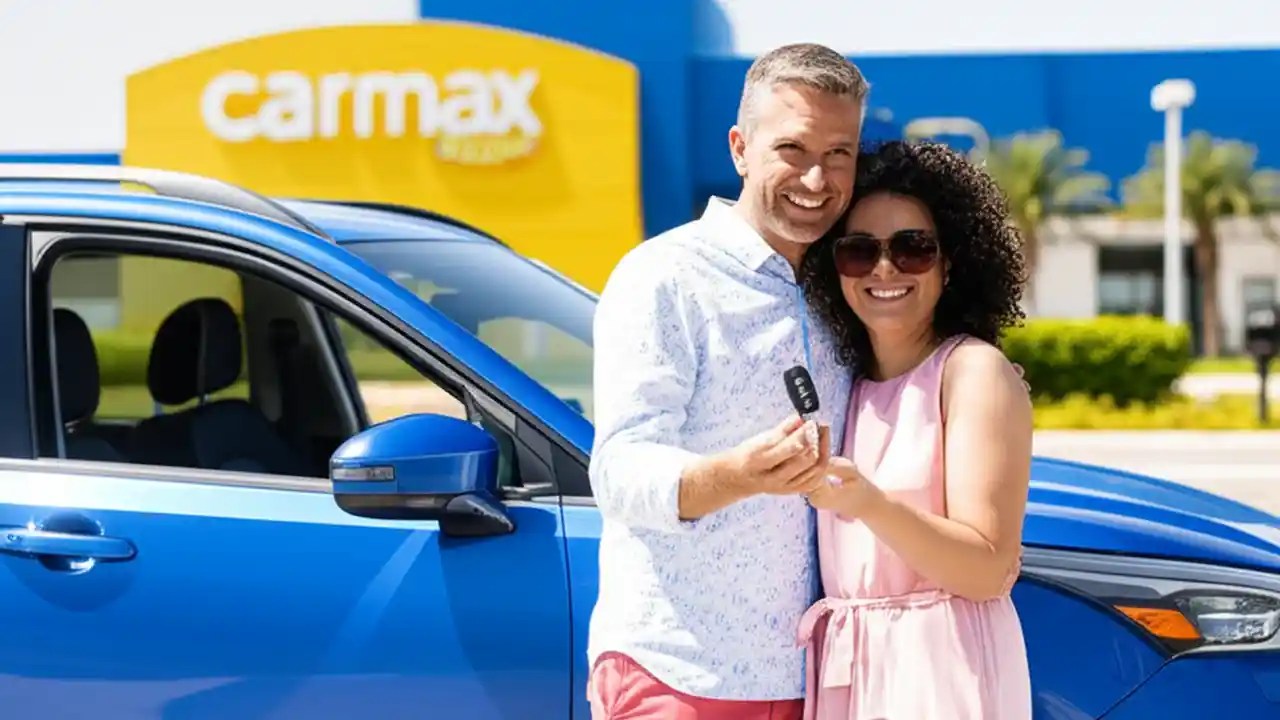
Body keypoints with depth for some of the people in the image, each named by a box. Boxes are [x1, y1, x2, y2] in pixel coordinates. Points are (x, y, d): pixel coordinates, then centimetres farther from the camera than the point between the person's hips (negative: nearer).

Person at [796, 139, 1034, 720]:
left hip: (942, 668, -5)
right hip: (842, 672, 5)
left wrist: (868, 503, -27)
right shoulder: (847, 384, 12)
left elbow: (989, 569, -15)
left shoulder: (973, 369, -6)